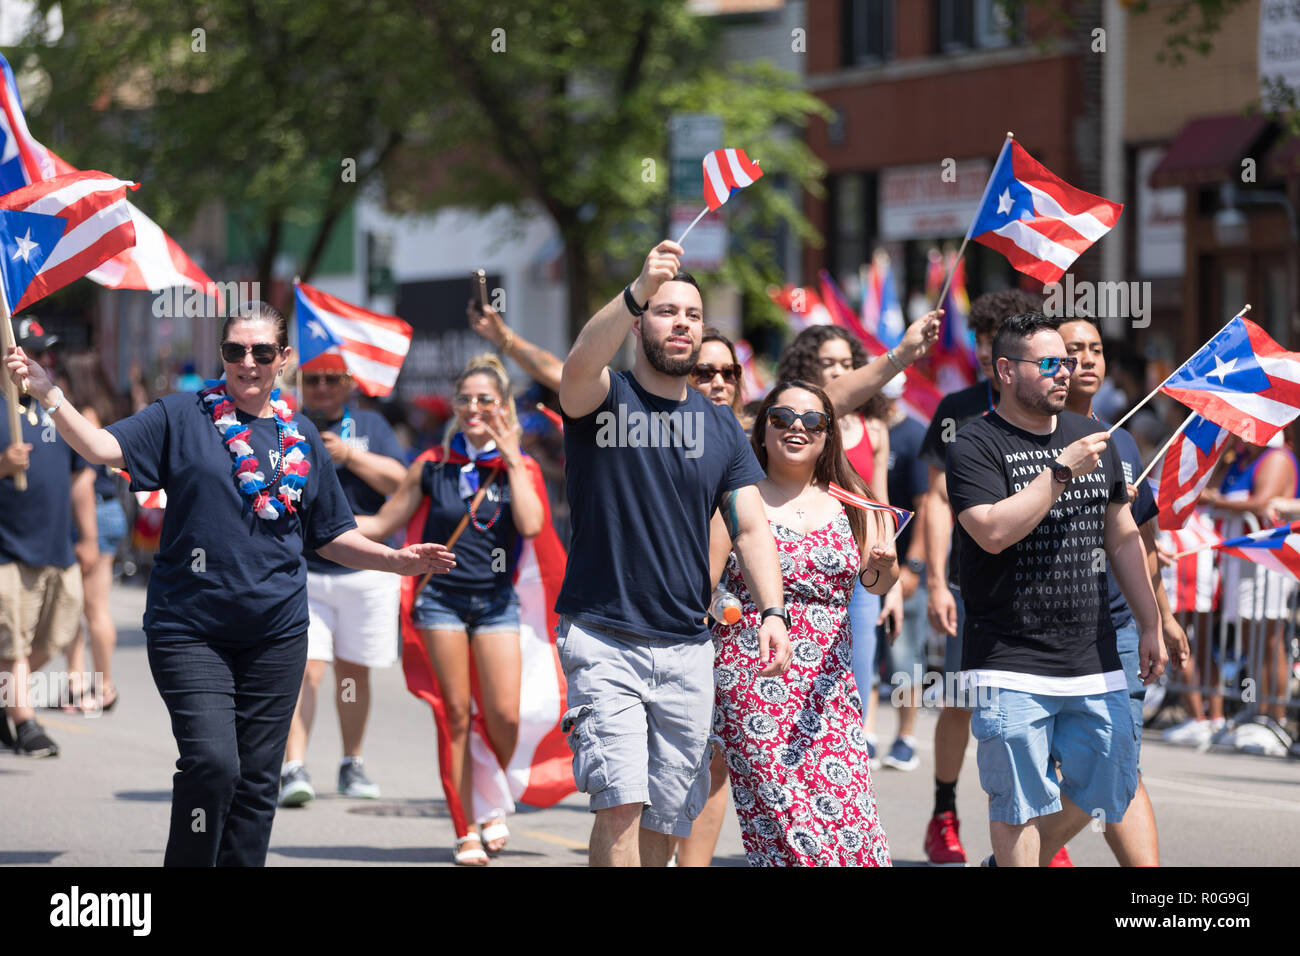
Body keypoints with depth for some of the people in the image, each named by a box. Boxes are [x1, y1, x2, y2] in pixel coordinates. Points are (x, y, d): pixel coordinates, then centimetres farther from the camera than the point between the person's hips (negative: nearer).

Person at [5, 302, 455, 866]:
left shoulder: (301, 437, 11)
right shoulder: (183, 417, -1)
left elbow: (330, 537, 17)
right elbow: (103, 447, -13)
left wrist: (397, 560, 4)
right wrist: (47, 394, -26)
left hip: (275, 635, 4)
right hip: (191, 631, -4)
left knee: (258, 778, 5)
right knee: (212, 762, -18)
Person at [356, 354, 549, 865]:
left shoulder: (522, 468, 4)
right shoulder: (433, 466, 3)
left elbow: (531, 525, -15)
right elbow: (383, 523, 10)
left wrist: (511, 459, -12)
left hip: (496, 601, 0)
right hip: (442, 597, 0)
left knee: (504, 715, -8)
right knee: (455, 713, -1)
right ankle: (465, 830, 6)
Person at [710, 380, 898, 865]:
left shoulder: (847, 501, 12)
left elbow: (875, 582, 7)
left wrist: (884, 564, -16)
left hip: (829, 690, 4)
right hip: (754, 686, -4)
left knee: (851, 822, -6)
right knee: (788, 826, -11)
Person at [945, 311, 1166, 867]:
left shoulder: (1091, 438, 13)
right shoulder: (975, 447, -6)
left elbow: (1122, 537, 19)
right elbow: (992, 531, -22)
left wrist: (1150, 623, 17)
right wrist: (1062, 471, -19)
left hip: (1093, 656, 6)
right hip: (1010, 664, -6)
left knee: (1109, 785, 7)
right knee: (1020, 803, -4)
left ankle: (1018, 862, 28)